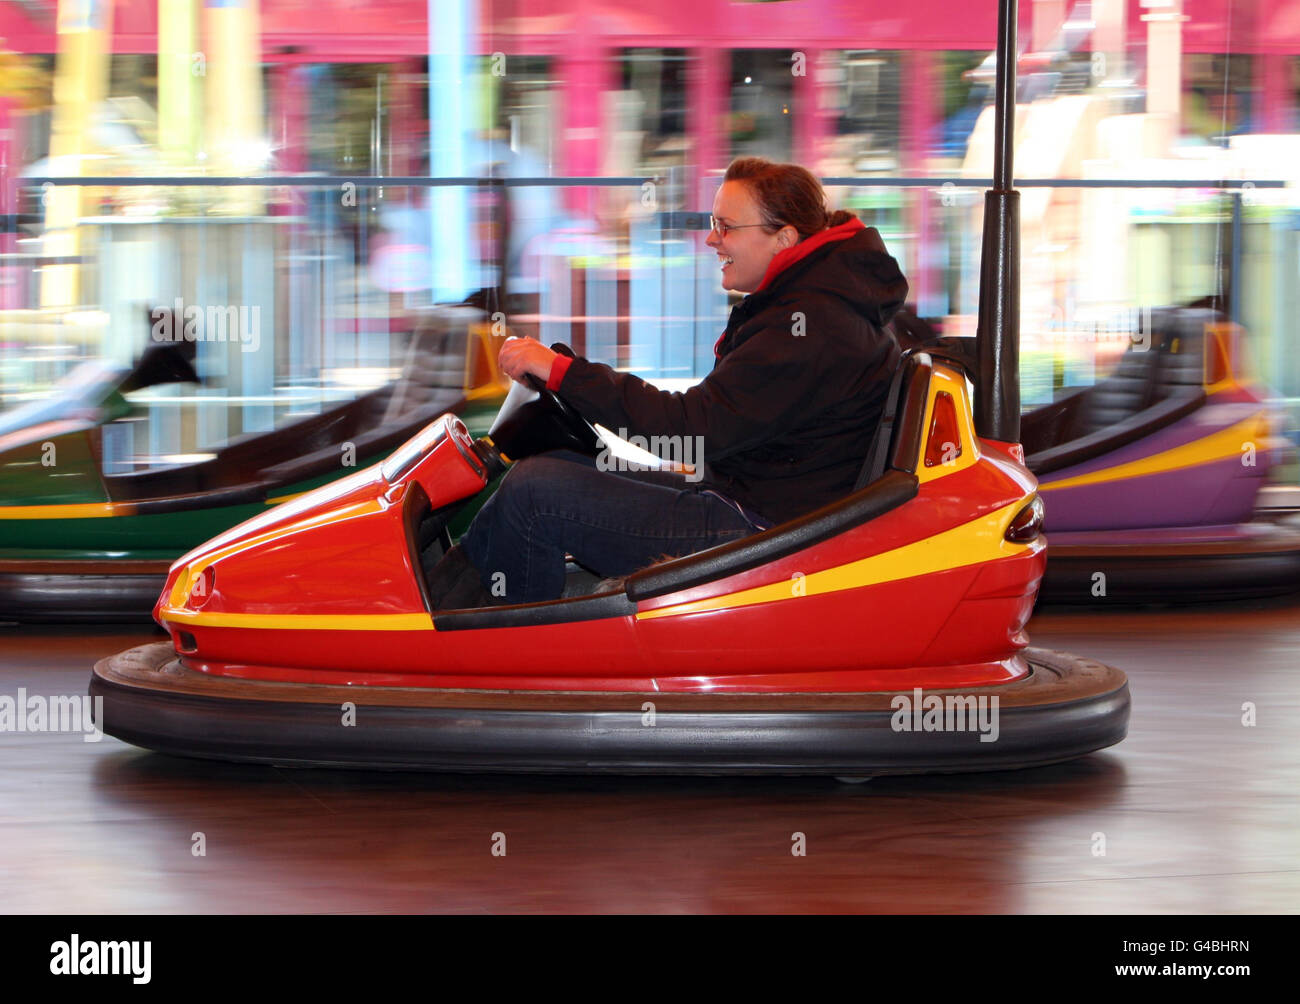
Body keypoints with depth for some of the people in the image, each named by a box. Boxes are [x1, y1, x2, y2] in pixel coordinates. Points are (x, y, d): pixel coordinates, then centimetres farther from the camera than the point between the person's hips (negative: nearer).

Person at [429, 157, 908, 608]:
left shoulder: (811, 324, -20)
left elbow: (698, 427, -24)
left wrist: (562, 371, -20)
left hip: (762, 528, -11)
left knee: (534, 492, -13)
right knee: (549, 470, 7)